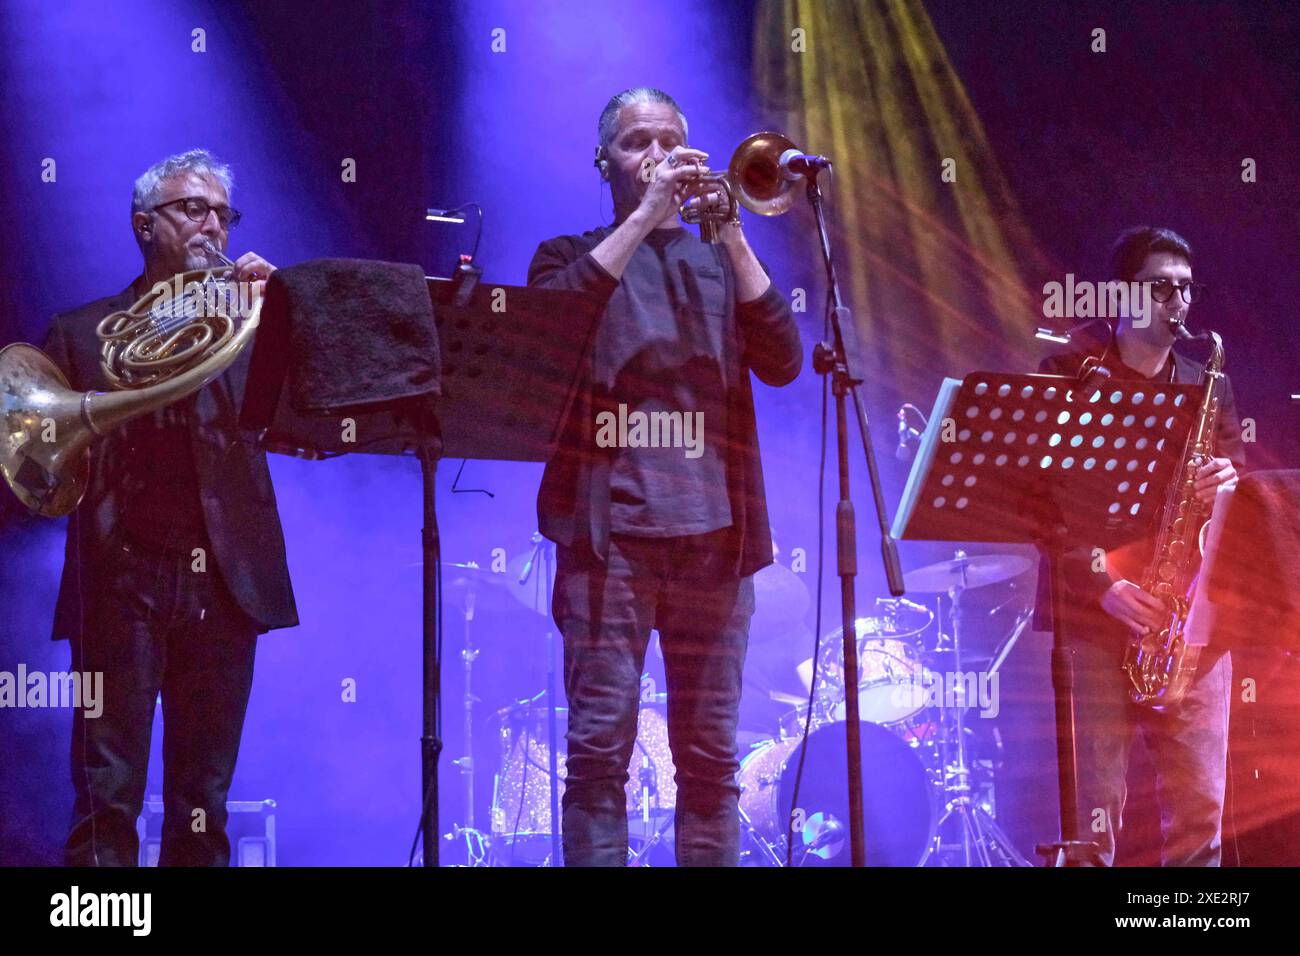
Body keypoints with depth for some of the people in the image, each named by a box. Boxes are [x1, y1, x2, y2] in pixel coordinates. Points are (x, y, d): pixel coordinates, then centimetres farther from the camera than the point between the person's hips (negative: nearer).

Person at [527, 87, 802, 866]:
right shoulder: (574, 257, 13)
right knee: (601, 746, -7)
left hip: (714, 527, 3)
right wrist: (644, 215, -11)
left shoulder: (719, 263, 19)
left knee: (711, 753, 2)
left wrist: (732, 234, -5)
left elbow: (783, 362, 3)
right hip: (609, 524, -2)